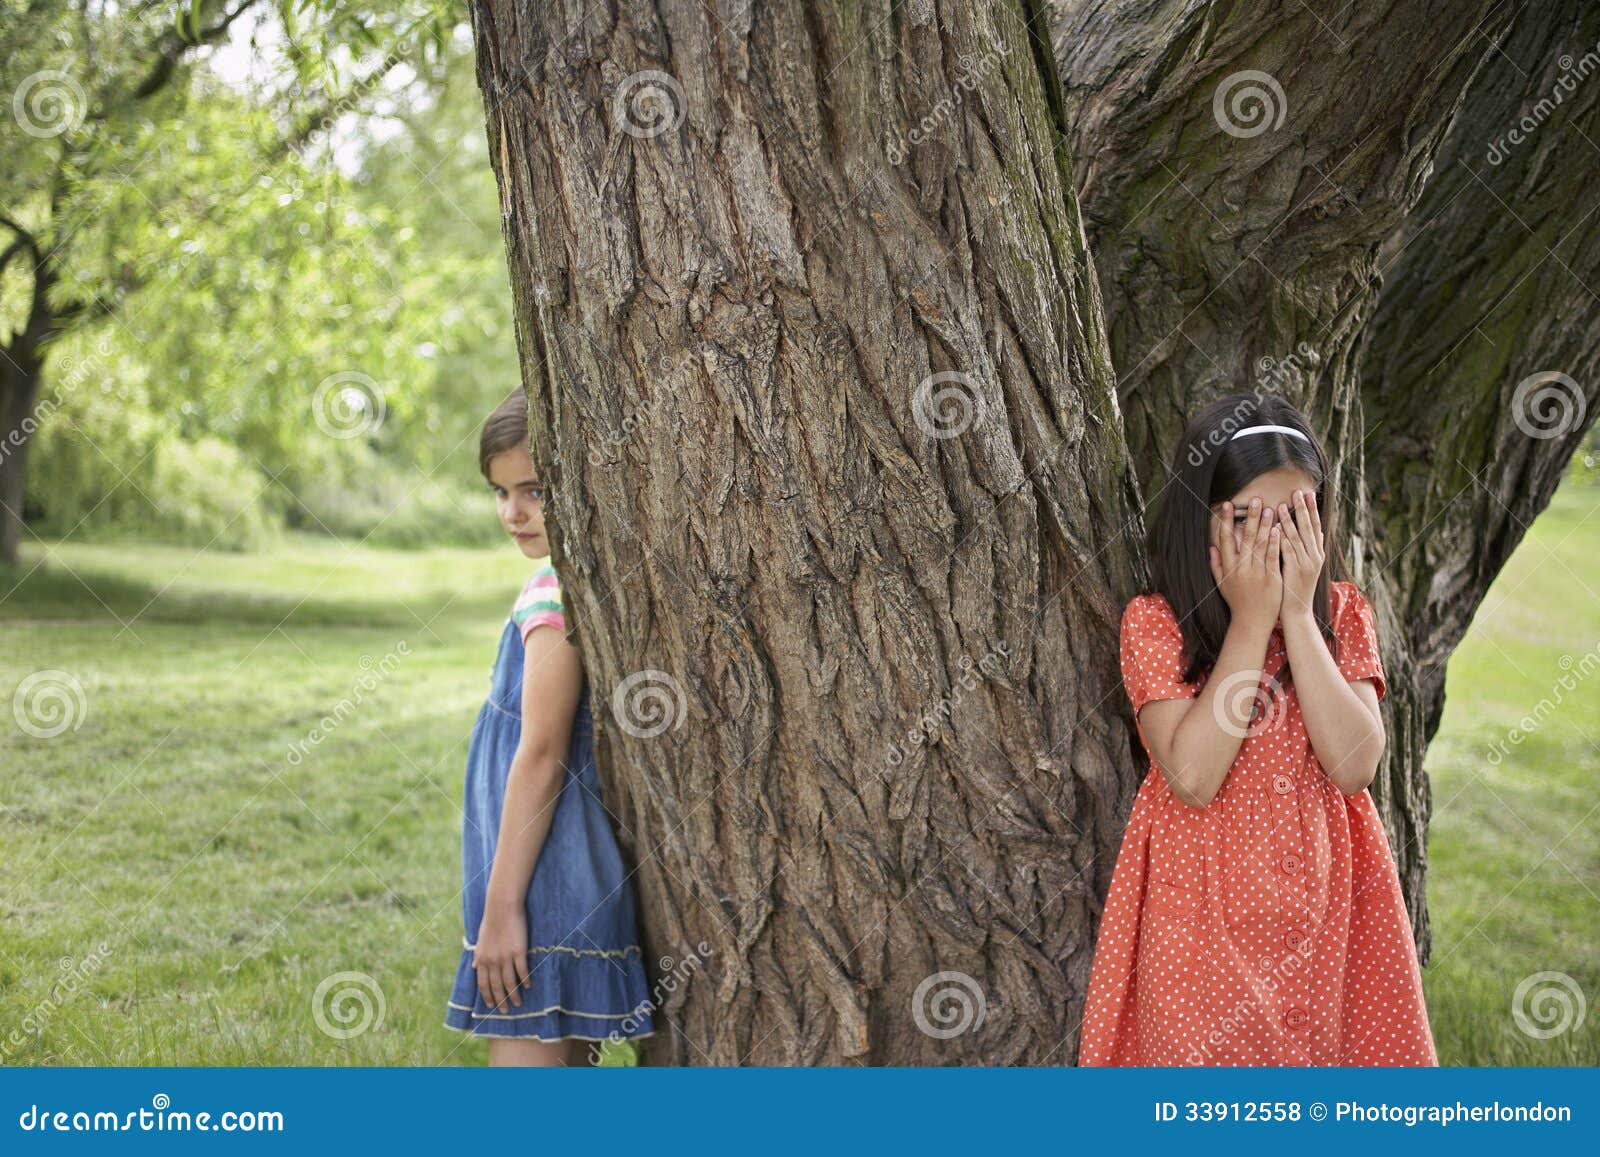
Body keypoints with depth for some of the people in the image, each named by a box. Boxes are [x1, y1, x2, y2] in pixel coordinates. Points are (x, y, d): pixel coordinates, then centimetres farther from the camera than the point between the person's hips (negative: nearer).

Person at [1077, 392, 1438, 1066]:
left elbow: (1355, 765, -14)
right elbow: (1193, 779, -21)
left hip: (1323, 900, 3)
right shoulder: (1154, 623, -8)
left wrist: (1297, 613, -16)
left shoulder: (1341, 612, 1)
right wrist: (1251, 620, -19)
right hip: (1203, 906, -2)